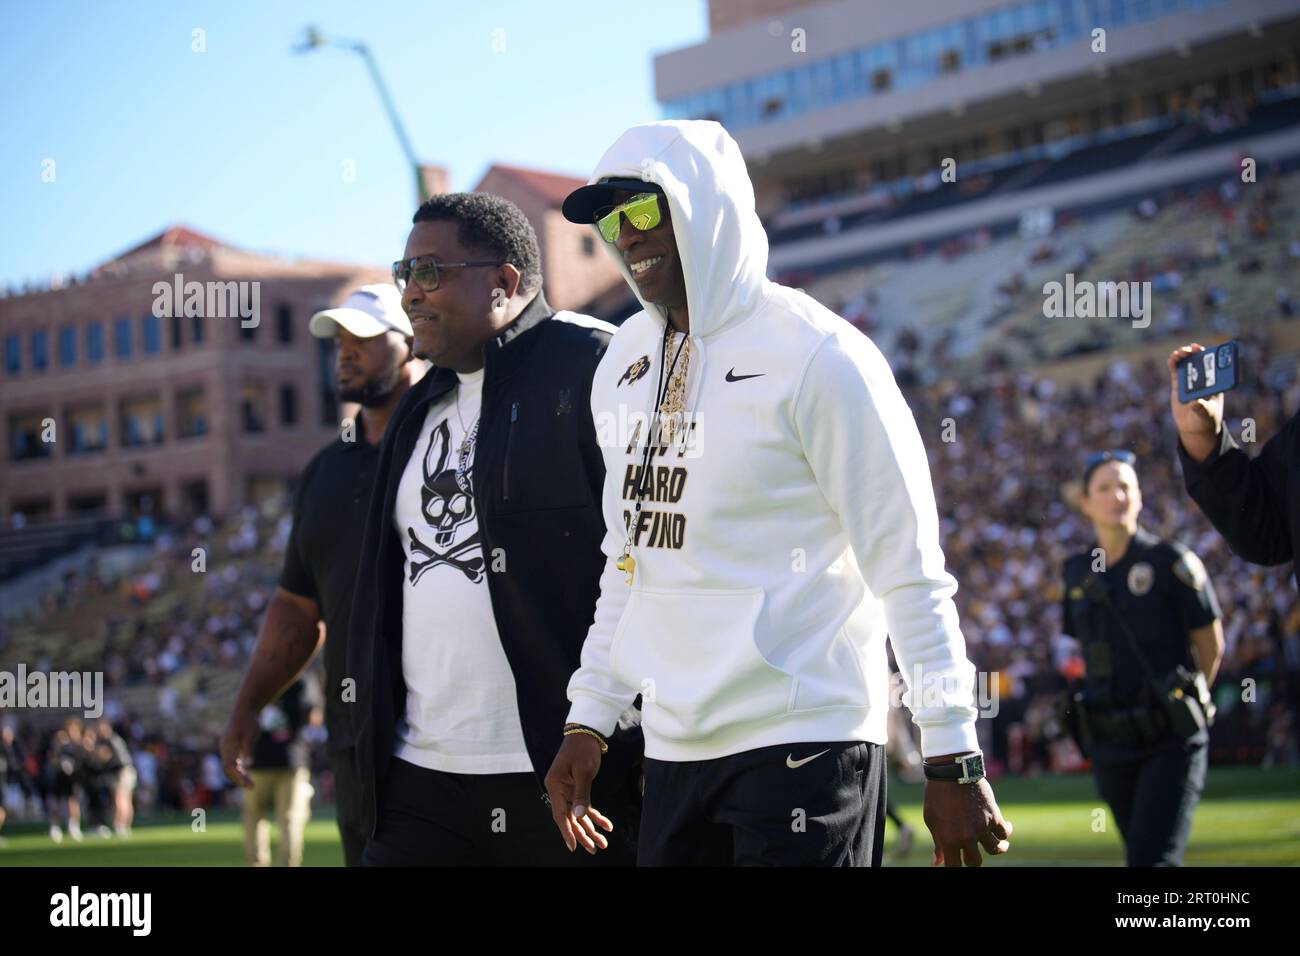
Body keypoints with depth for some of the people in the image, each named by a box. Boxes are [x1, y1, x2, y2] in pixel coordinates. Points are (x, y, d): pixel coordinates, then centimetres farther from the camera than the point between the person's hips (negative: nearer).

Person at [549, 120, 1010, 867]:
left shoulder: (817, 356, -9)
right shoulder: (624, 365, 12)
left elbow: (909, 572, -10)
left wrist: (953, 759, -12)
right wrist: (588, 720, 16)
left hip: (804, 746, -7)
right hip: (674, 749, 7)